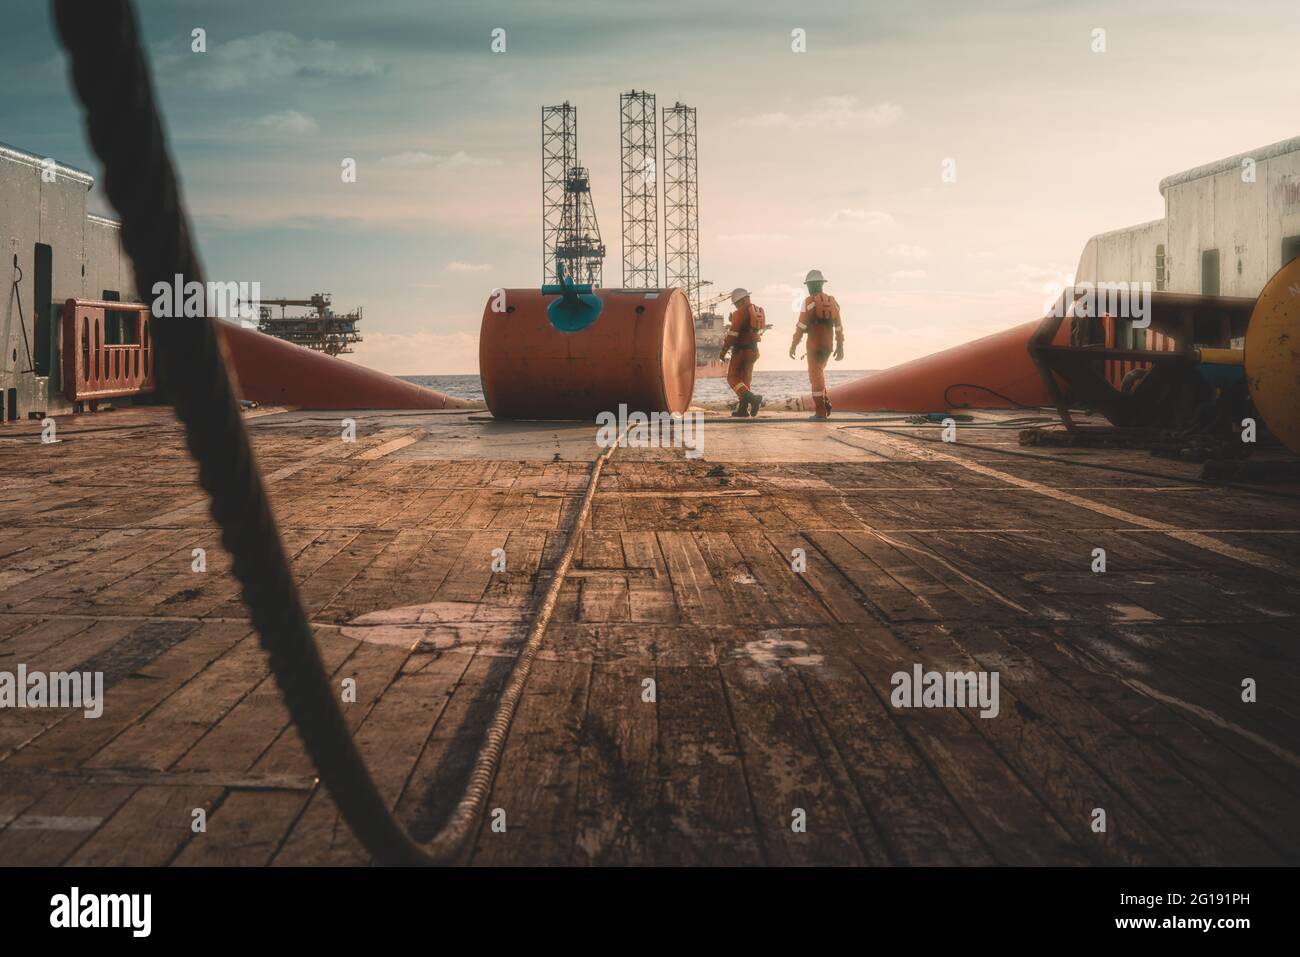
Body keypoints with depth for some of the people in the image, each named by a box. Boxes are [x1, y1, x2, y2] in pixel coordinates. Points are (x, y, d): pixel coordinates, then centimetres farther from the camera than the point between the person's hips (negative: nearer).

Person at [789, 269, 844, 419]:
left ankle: (821, 411, -3)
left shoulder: (809, 301, -10)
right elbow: (838, 326, 9)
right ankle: (826, 403, 6)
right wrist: (840, 347, 13)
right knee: (818, 373, 22)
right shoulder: (832, 301, 9)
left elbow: (801, 326, -14)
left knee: (816, 376, -1)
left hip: (814, 343, -6)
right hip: (828, 344, 6)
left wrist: (793, 345, -10)